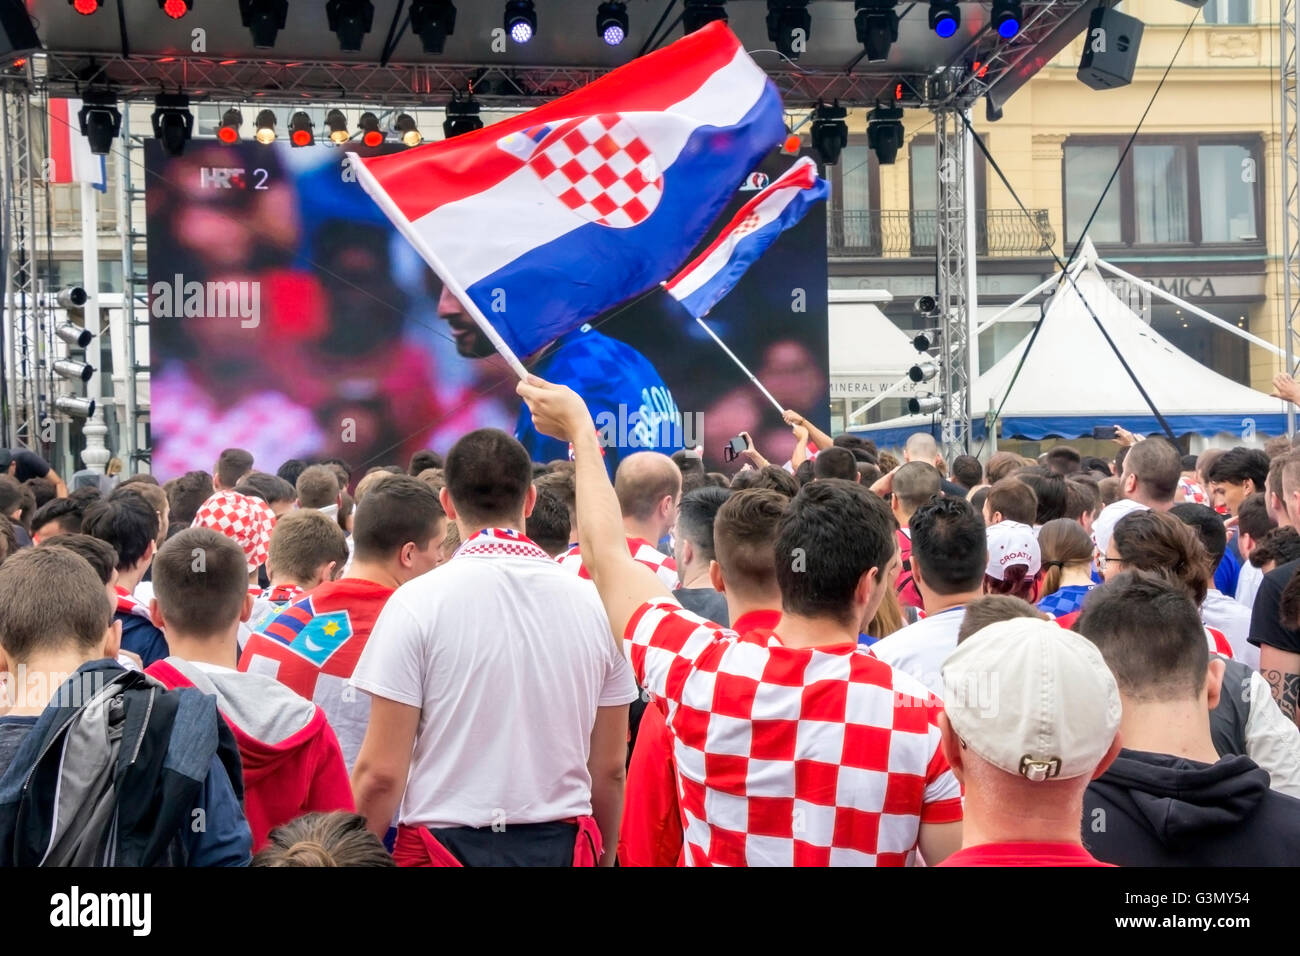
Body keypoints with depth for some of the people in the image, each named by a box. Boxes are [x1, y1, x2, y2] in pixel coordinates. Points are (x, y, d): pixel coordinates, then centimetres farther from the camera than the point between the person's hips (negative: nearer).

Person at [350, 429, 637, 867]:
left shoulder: (418, 602, -9)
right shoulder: (593, 602, 0)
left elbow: (381, 773, -11)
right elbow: (611, 769, 5)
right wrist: (603, 857, 18)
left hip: (448, 843, -3)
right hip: (562, 845, 3)